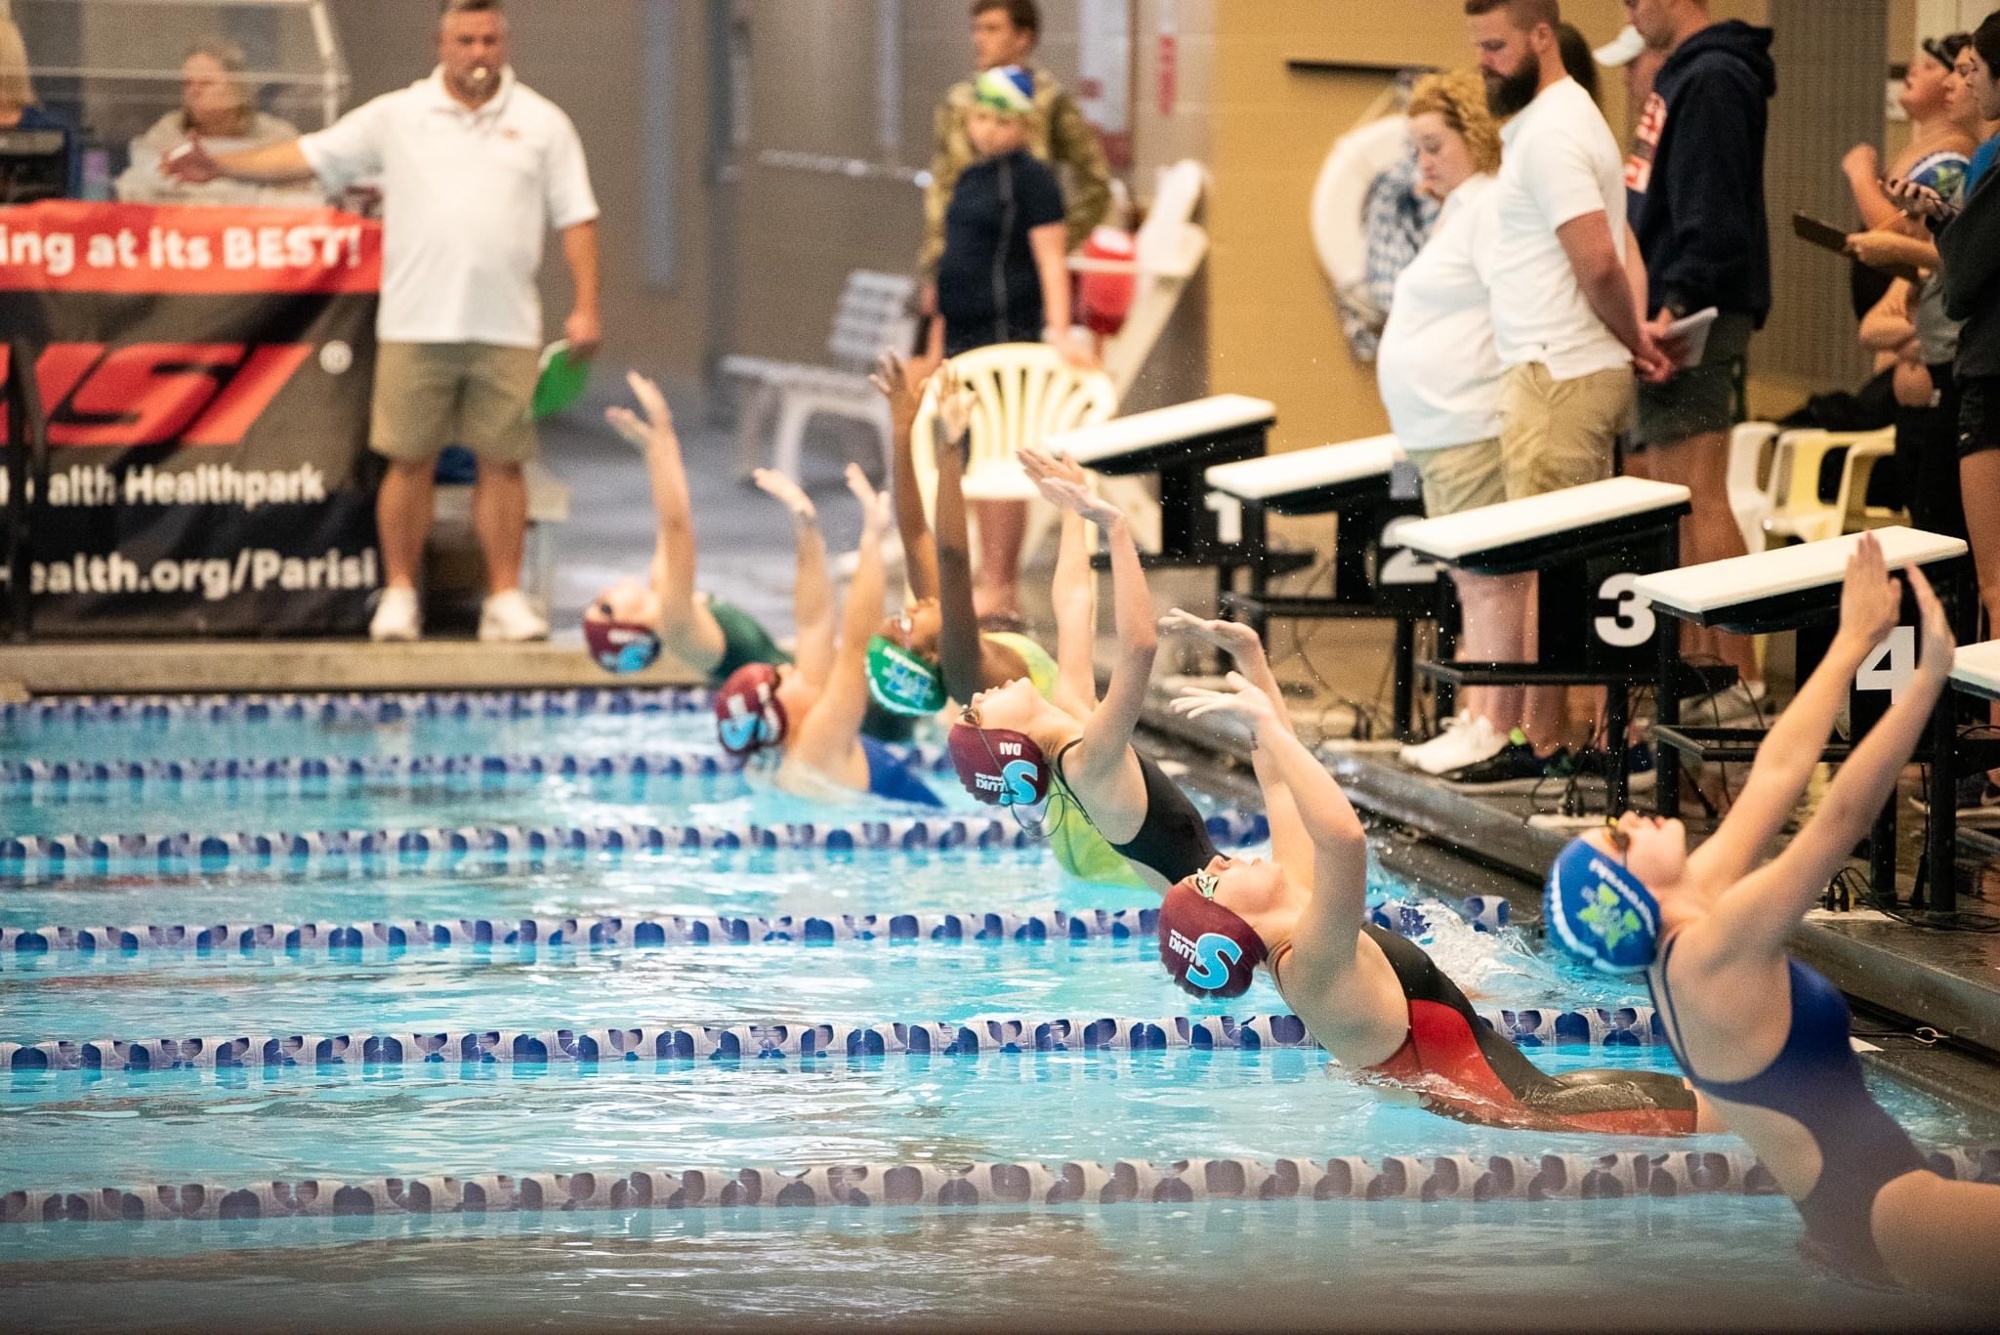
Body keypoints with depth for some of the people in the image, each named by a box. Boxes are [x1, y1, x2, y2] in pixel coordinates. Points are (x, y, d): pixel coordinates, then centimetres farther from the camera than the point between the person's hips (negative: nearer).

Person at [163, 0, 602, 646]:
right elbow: (309, 156, 6)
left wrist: (586, 307, -2)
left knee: (502, 460, 0)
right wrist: (219, 165, -3)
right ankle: (399, 594, 8)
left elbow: (576, 218, 6)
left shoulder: (542, 122, 7)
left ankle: (505, 596, 6)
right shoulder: (396, 116, 7)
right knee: (409, 459, 0)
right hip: (415, 325, 0)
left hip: (506, 328, 0)